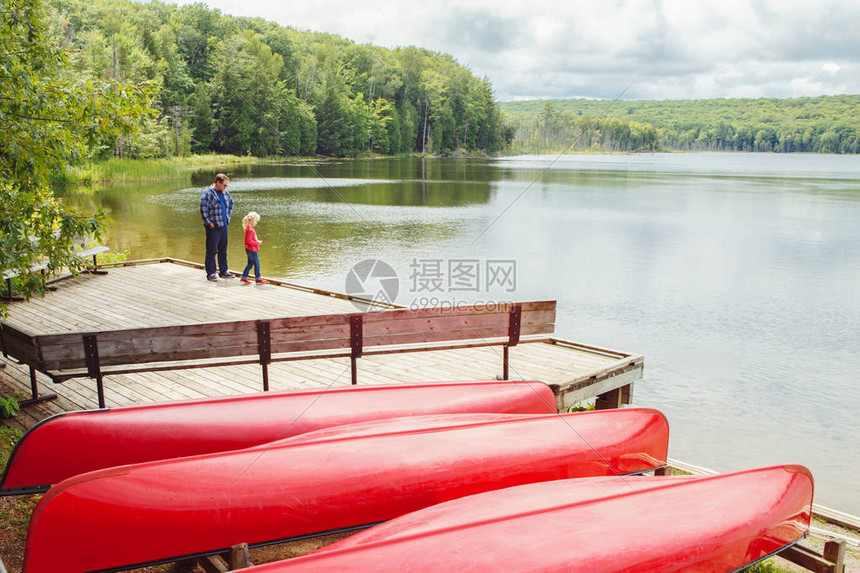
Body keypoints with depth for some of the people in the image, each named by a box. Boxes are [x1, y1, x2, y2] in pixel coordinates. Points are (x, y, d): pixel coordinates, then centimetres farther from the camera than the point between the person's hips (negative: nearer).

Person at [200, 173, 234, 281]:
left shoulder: (225, 193, 13)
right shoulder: (207, 193, -12)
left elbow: (231, 203, 30)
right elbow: (203, 209, -17)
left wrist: (228, 216, 22)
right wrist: (209, 222, -17)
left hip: (224, 226, 8)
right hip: (213, 227, -7)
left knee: (223, 250, 13)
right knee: (211, 251, -2)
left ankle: (224, 271, 22)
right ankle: (210, 273, 5)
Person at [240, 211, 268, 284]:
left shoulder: (248, 229, 12)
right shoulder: (250, 230, -21)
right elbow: (249, 241, -25)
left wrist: (257, 241, 10)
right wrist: (257, 242, -15)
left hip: (249, 250, 10)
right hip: (252, 249, -10)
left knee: (250, 264, 17)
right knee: (257, 264, -2)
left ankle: (244, 277, 20)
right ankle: (258, 279, 5)